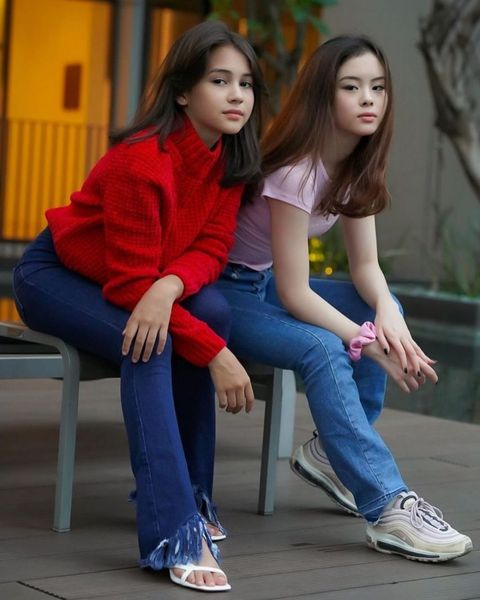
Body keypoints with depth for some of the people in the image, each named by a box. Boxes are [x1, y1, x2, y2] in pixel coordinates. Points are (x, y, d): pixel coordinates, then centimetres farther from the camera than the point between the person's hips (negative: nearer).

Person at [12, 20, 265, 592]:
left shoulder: (227, 157, -11)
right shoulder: (141, 161, -32)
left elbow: (210, 249, -14)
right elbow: (130, 284, -31)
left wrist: (171, 285, -38)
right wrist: (216, 356, -32)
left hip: (133, 278, 6)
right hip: (53, 274, -6)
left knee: (213, 309, -23)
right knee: (149, 345, -33)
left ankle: (190, 491, -11)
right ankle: (173, 532, -38)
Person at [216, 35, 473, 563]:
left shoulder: (357, 167, -1)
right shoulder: (296, 169, -26)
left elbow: (365, 266, -1)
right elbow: (294, 293, -25)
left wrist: (386, 314, -22)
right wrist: (371, 343, -29)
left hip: (267, 284, 9)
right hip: (223, 290, -9)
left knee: (386, 309, -5)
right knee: (323, 349, -31)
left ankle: (333, 453, 1)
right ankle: (388, 506, -34)